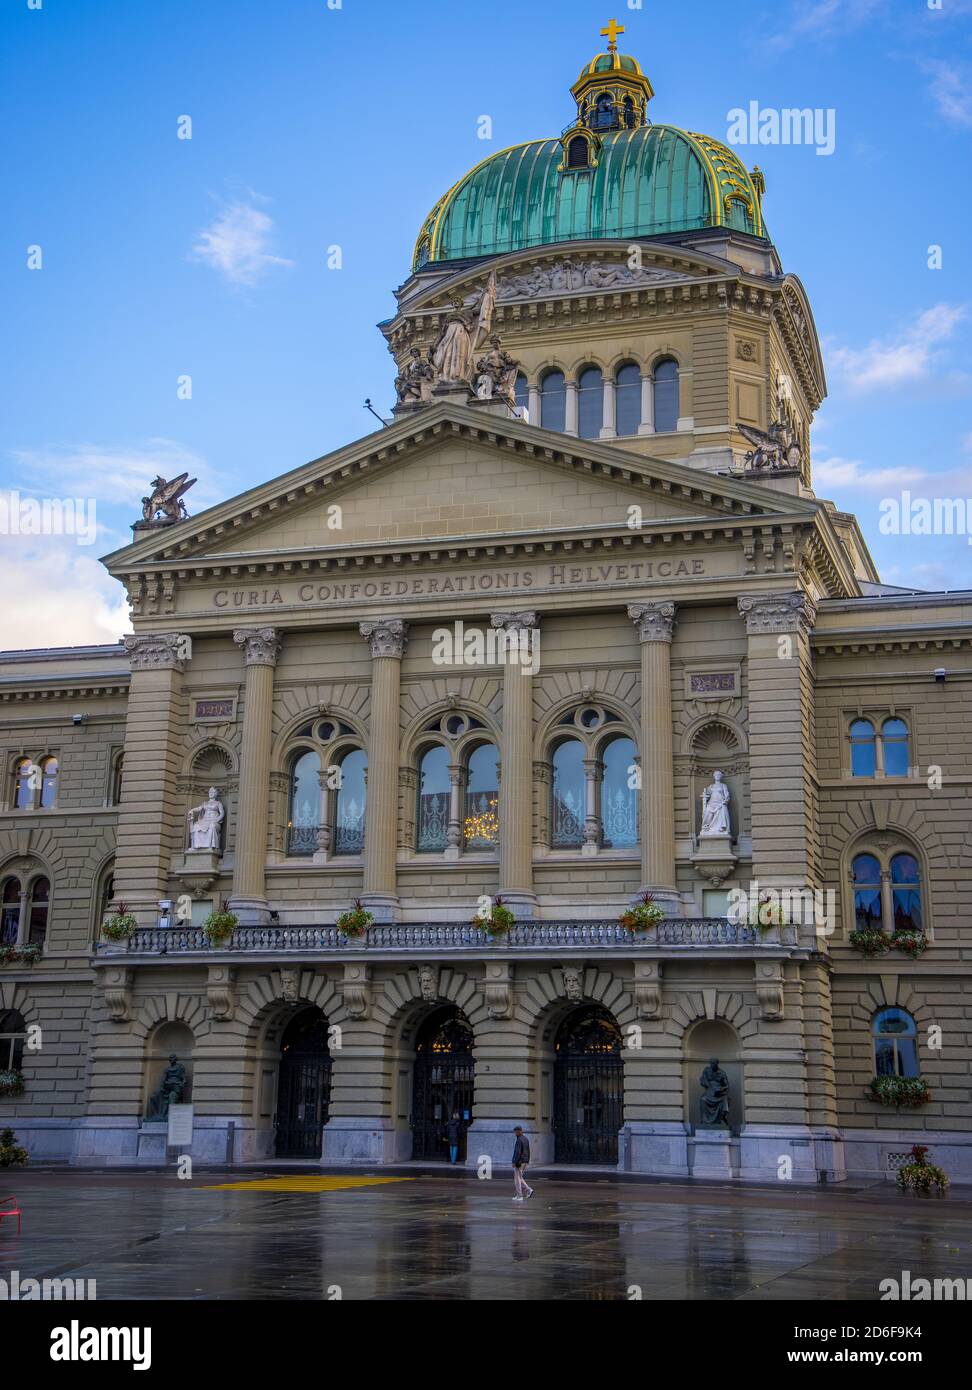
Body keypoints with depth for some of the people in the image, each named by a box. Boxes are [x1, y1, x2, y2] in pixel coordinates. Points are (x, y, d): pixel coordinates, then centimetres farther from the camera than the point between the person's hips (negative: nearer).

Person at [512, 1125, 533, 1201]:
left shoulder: (518, 1140, -18)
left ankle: (519, 1196, 3)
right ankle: (528, 1190, 5)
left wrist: (514, 1162, -21)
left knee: (517, 1179, 0)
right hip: (525, 1162, 9)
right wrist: (527, 1162, 21)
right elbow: (528, 1151, 16)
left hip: (519, 1162, -9)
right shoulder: (526, 1139, 11)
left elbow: (517, 1152, -24)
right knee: (519, 1178, 17)